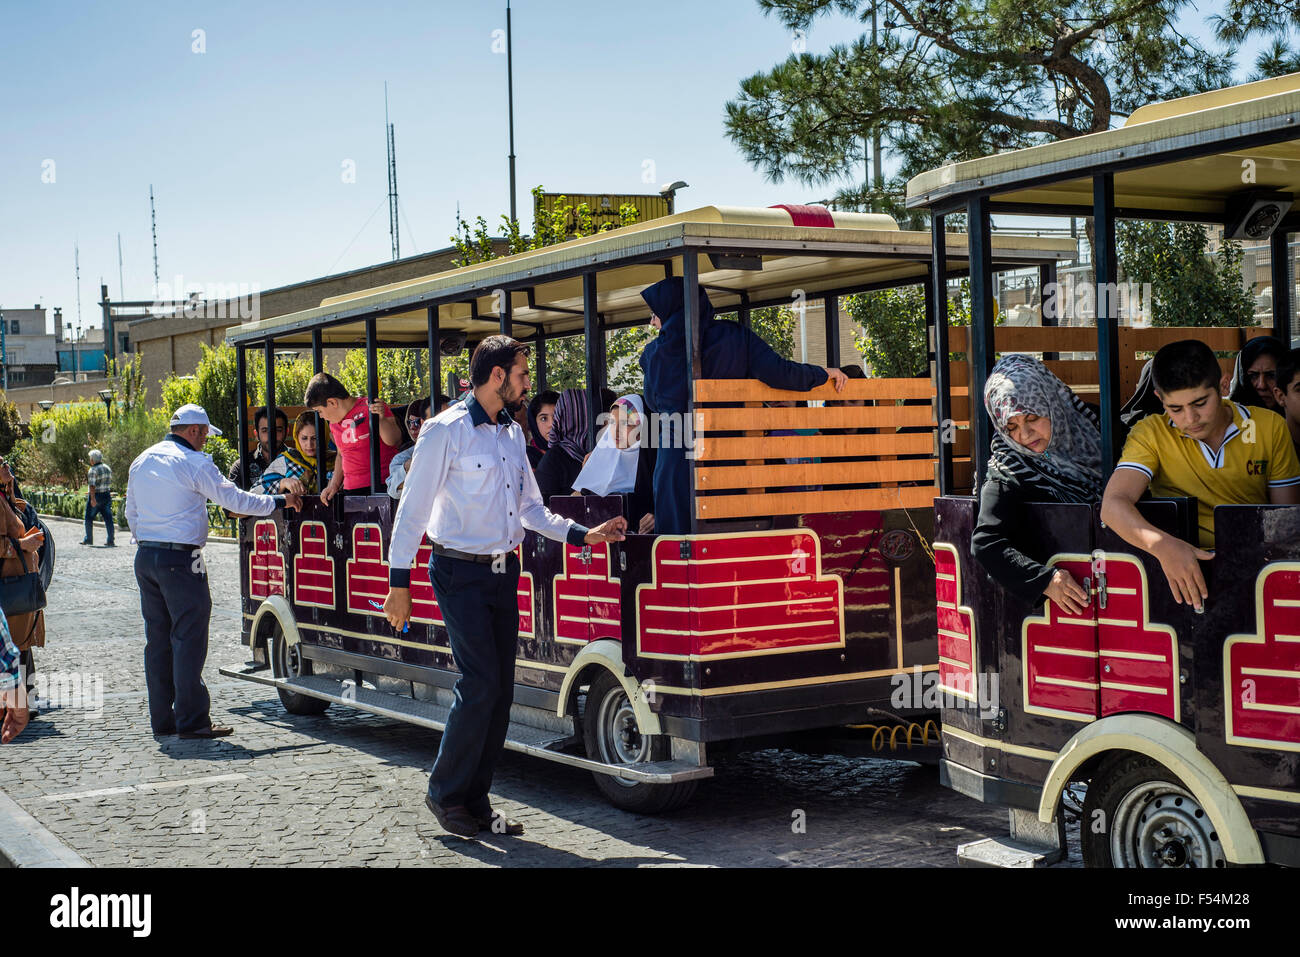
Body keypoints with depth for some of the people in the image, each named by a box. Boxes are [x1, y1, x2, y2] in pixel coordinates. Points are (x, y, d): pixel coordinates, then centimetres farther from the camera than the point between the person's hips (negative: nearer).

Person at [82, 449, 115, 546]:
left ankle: (88, 539, 16)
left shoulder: (93, 470, -13)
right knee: (108, 518, 2)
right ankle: (110, 540, -3)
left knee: (89, 518, 9)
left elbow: (92, 485, -21)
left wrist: (92, 498, -24)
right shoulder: (108, 468, 8)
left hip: (96, 495, -6)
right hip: (107, 496, 6)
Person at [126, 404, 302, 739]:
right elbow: (234, 500, -10)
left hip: (145, 557, 8)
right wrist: (281, 501, -1)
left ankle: (162, 718, 15)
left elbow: (131, 513, 20)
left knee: (158, 640, 11)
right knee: (188, 639, -5)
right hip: (180, 560, -8)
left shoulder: (141, 462, 14)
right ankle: (191, 721, -5)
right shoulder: (193, 462, -10)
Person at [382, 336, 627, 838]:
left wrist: (584, 535, 7)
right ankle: (445, 792, 6)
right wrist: (399, 583, -10)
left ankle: (475, 801, 16)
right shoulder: (445, 431, -8)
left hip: (503, 572, 7)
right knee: (480, 684, -12)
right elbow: (413, 510, -8)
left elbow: (531, 509, 20)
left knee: (500, 691, 6)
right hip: (461, 574, -7)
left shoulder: (513, 433, 13)